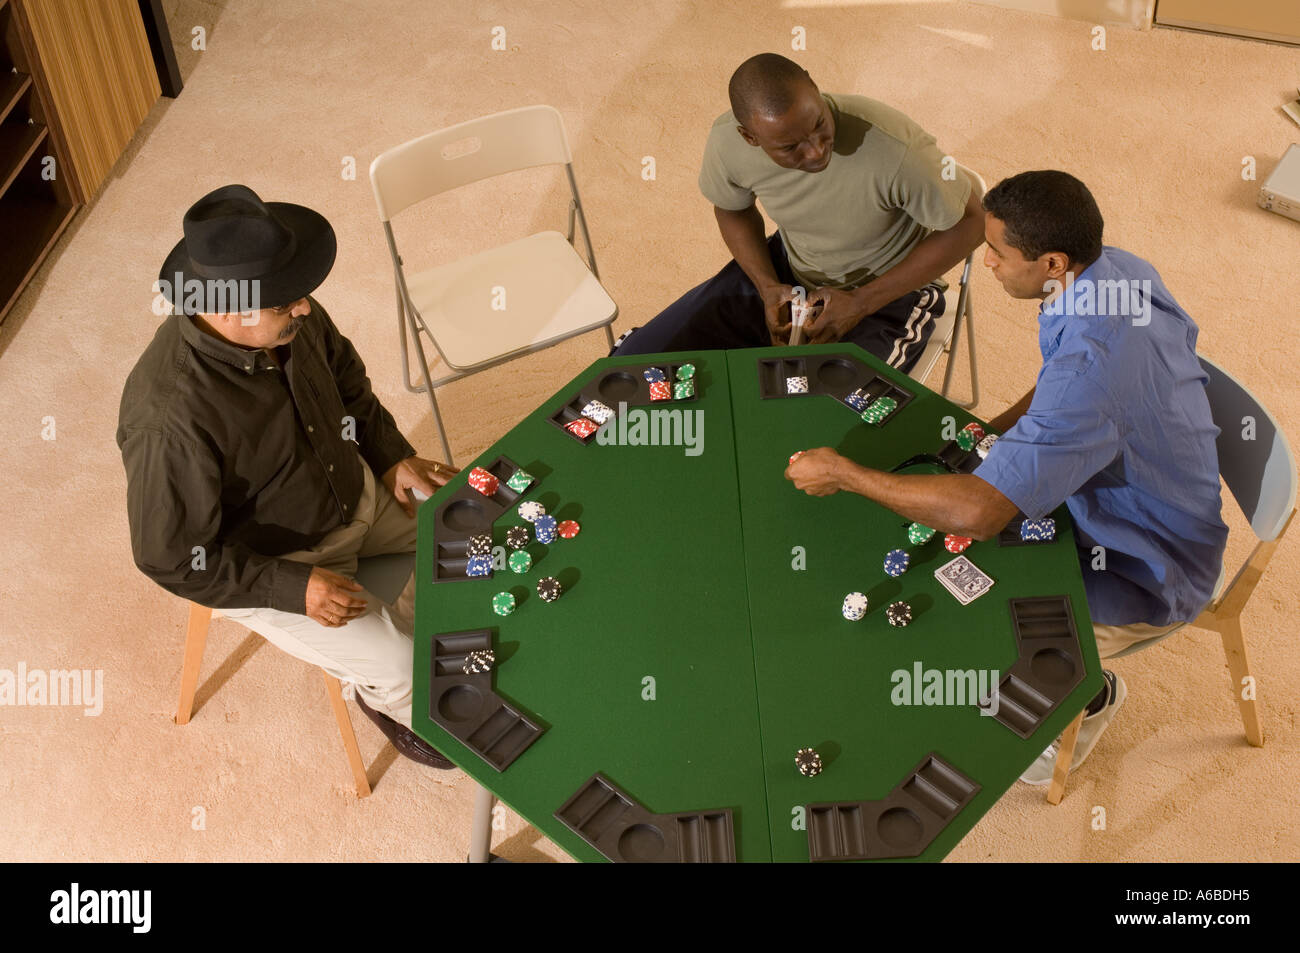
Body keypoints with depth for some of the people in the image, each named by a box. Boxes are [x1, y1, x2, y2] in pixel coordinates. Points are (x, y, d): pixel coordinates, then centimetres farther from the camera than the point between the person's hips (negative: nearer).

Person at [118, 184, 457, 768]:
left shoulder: (292, 319, -16)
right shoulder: (170, 418, -36)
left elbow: (346, 382, 8)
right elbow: (171, 561, -24)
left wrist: (394, 457, -4)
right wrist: (295, 588, -26)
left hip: (356, 494, 7)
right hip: (266, 566, -7)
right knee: (410, 674, -13)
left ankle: (406, 626, 29)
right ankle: (387, 699, 25)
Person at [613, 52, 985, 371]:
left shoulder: (896, 148, -34)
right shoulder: (727, 141, -20)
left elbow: (969, 222, -17)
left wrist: (861, 304, -22)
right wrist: (768, 288, -13)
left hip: (887, 291, -4)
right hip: (786, 272, 4)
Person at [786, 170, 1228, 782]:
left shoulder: (1090, 367, -40)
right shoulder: (1118, 268, -10)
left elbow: (979, 511, -41)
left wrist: (843, 474, -29)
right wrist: (994, 432, -2)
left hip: (1147, 573, -9)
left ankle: (1090, 693, 16)